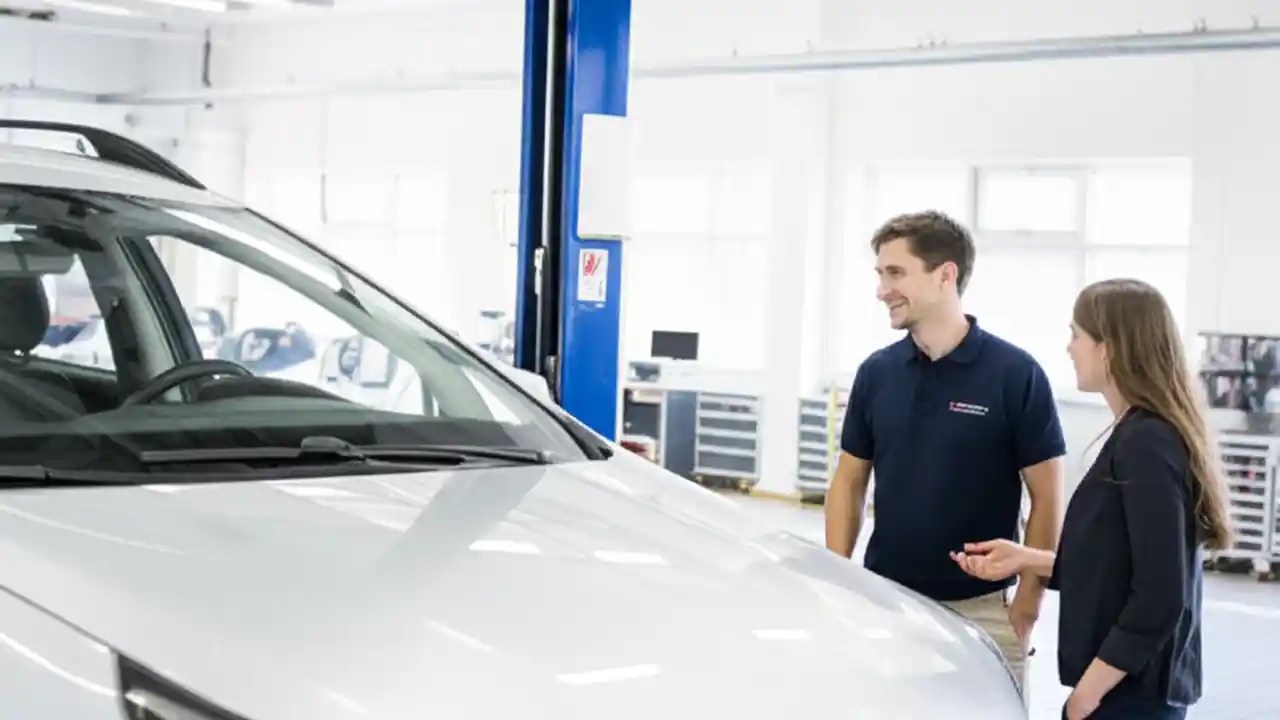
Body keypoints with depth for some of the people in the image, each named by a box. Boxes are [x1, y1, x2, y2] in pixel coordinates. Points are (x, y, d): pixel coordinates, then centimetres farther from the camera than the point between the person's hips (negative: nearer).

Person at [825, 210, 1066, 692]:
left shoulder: (1016, 374, -9)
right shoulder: (876, 372, 4)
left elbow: (1047, 499, -7)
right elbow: (849, 482, 10)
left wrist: (1027, 604, -11)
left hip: (979, 611, -4)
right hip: (881, 602, 4)